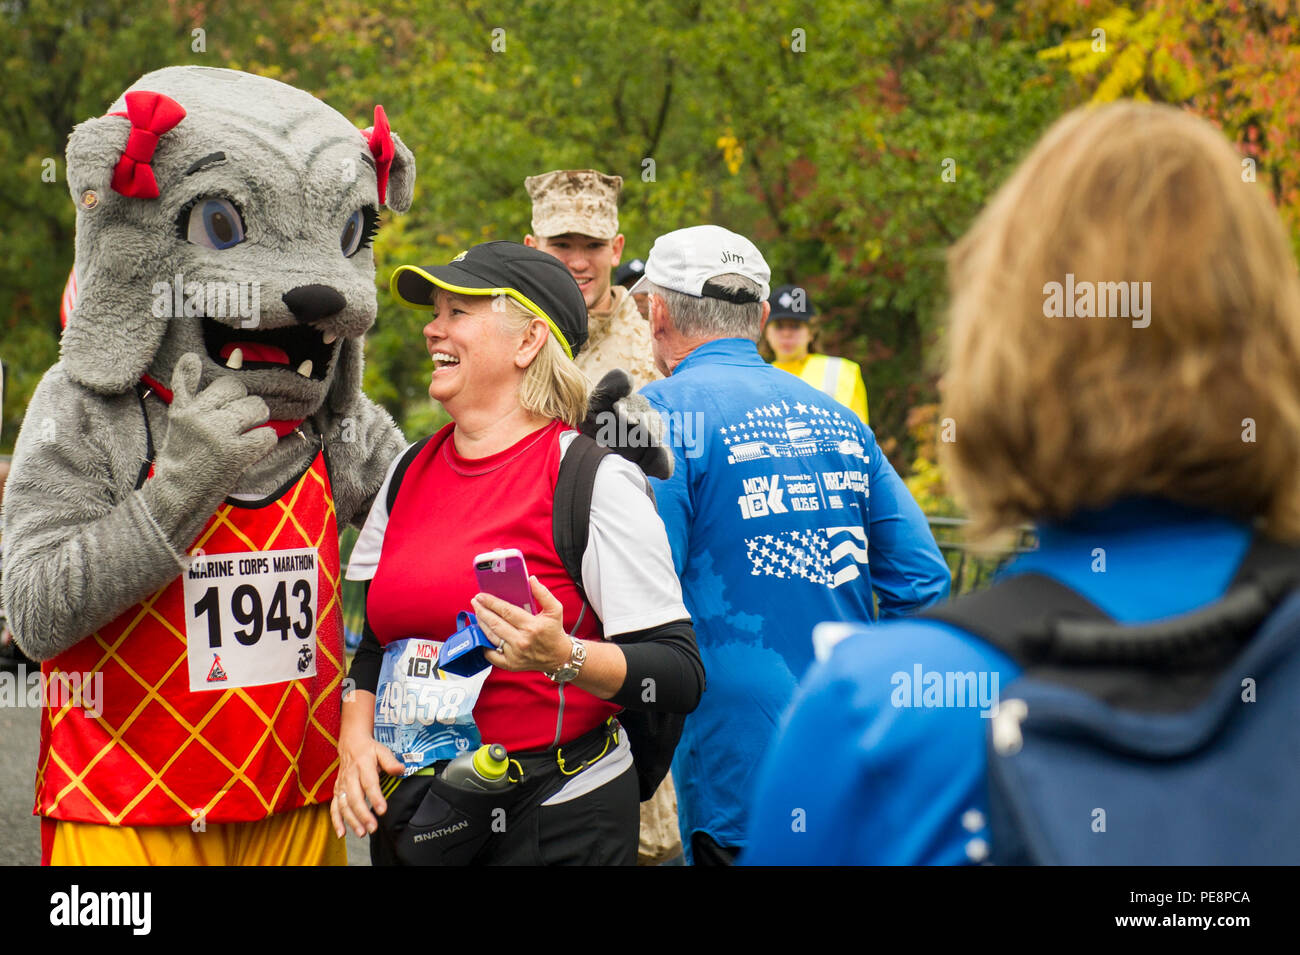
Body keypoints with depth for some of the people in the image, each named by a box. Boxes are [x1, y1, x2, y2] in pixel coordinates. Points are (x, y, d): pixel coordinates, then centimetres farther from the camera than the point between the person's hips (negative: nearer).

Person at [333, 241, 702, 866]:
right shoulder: (409, 473, 7)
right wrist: (356, 739, -3)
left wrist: (563, 656, -31)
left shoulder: (594, 478, -12)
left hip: (557, 822, -6)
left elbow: (681, 677, -15)